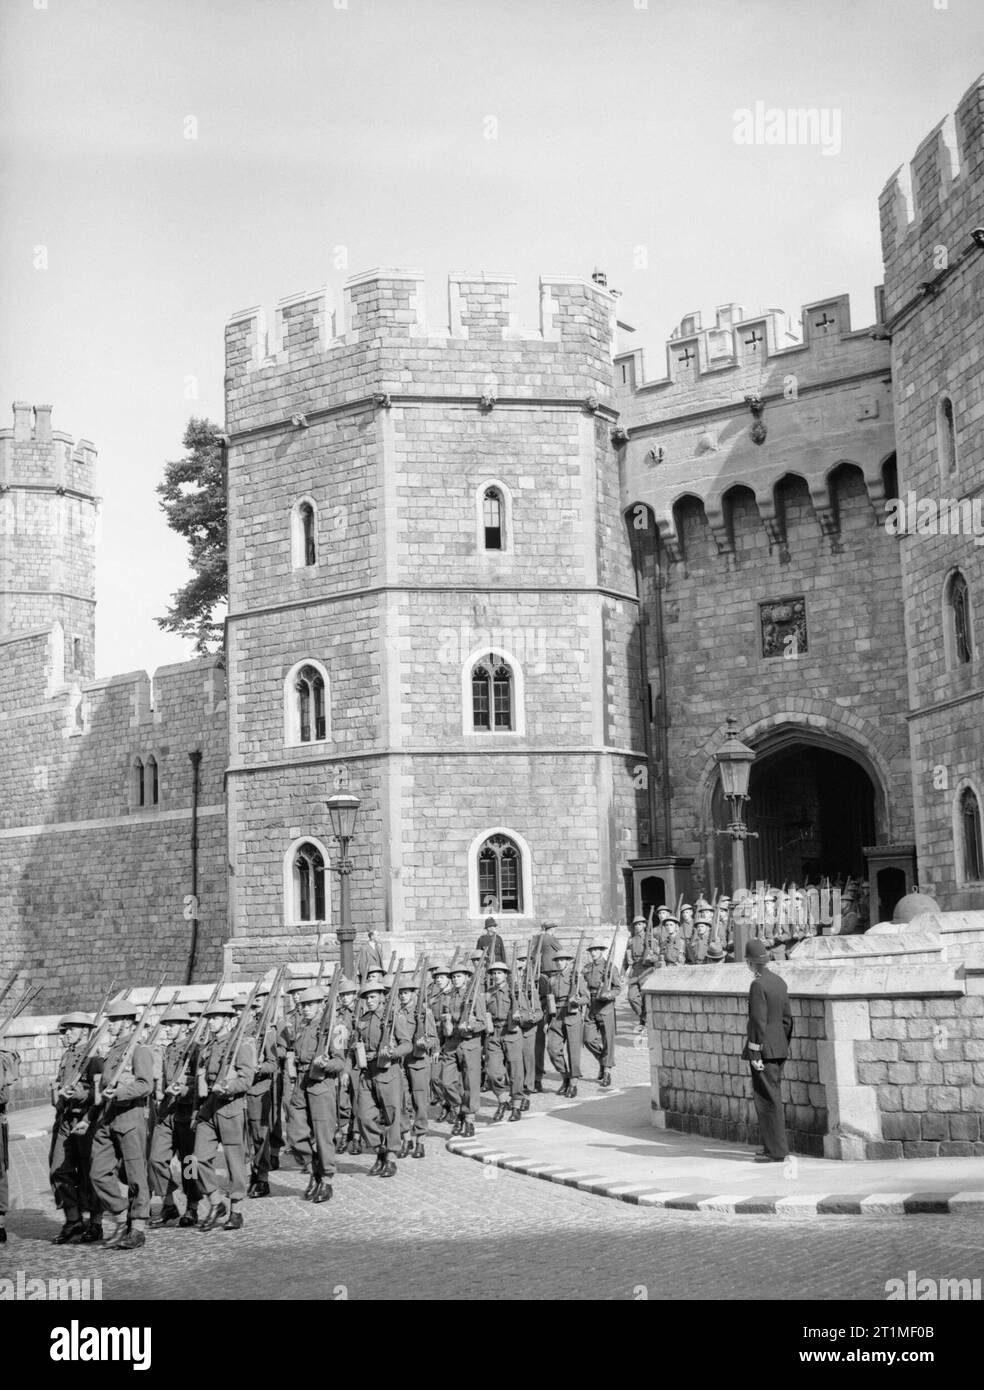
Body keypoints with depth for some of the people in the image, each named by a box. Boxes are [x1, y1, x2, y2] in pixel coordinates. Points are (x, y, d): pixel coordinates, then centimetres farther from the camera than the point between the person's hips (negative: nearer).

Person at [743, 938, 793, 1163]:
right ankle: (773, 1144, 25)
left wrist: (755, 1055, -17)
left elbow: (759, 1022, -20)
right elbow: (787, 1018, 14)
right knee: (773, 1098, 17)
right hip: (779, 1050, 9)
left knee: (767, 1100, -4)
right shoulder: (780, 982, 10)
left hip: (765, 1050, -9)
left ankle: (776, 1151, -1)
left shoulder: (758, 985, -17)